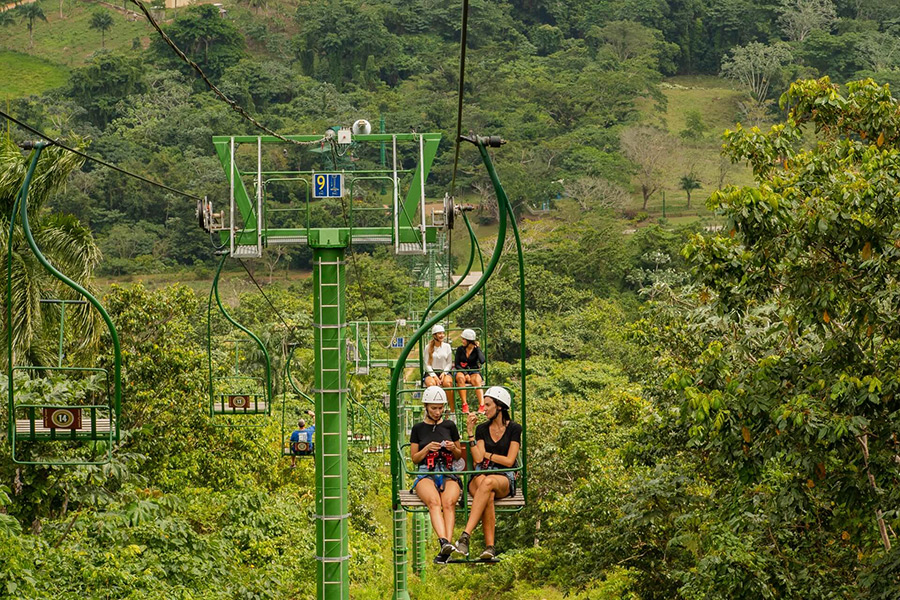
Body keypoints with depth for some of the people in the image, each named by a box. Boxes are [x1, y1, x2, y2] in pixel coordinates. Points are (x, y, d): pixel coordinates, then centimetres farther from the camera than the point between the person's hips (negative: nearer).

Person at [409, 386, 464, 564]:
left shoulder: (450, 426, 16)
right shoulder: (418, 428, 13)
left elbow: (459, 455, 23)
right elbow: (414, 458, 14)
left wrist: (453, 448, 0)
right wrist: (427, 449, -5)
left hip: (448, 474, 1)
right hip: (426, 474, -1)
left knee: (449, 502, -33)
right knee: (434, 502, -36)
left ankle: (444, 549, -47)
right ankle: (444, 542, -56)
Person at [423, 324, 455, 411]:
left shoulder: (447, 346, 12)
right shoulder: (428, 347, 7)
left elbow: (449, 363, 11)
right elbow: (427, 364, 3)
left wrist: (444, 373, -8)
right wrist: (434, 376, -12)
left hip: (445, 372, 1)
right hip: (431, 373, -1)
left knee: (448, 382, -34)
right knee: (431, 383, -36)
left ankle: (453, 409, -31)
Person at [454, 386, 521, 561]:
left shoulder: (514, 429, 4)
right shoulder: (482, 429, 12)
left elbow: (509, 461, -3)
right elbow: (478, 458, -2)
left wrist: (486, 454, 3)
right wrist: (470, 433, -5)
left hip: (504, 479, -2)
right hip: (480, 475, 2)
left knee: (488, 482, -41)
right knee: (488, 496, -38)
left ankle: (465, 536, -50)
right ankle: (490, 547, -44)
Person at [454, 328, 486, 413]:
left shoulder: (476, 350, 4)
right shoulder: (460, 349, 7)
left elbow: (482, 361, -15)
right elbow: (456, 365, 2)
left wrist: (477, 348, -7)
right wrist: (465, 374, -13)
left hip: (474, 372, 0)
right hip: (462, 371, 0)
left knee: (476, 380, -35)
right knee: (460, 377, -36)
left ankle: (482, 405, -48)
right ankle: (464, 405, -41)